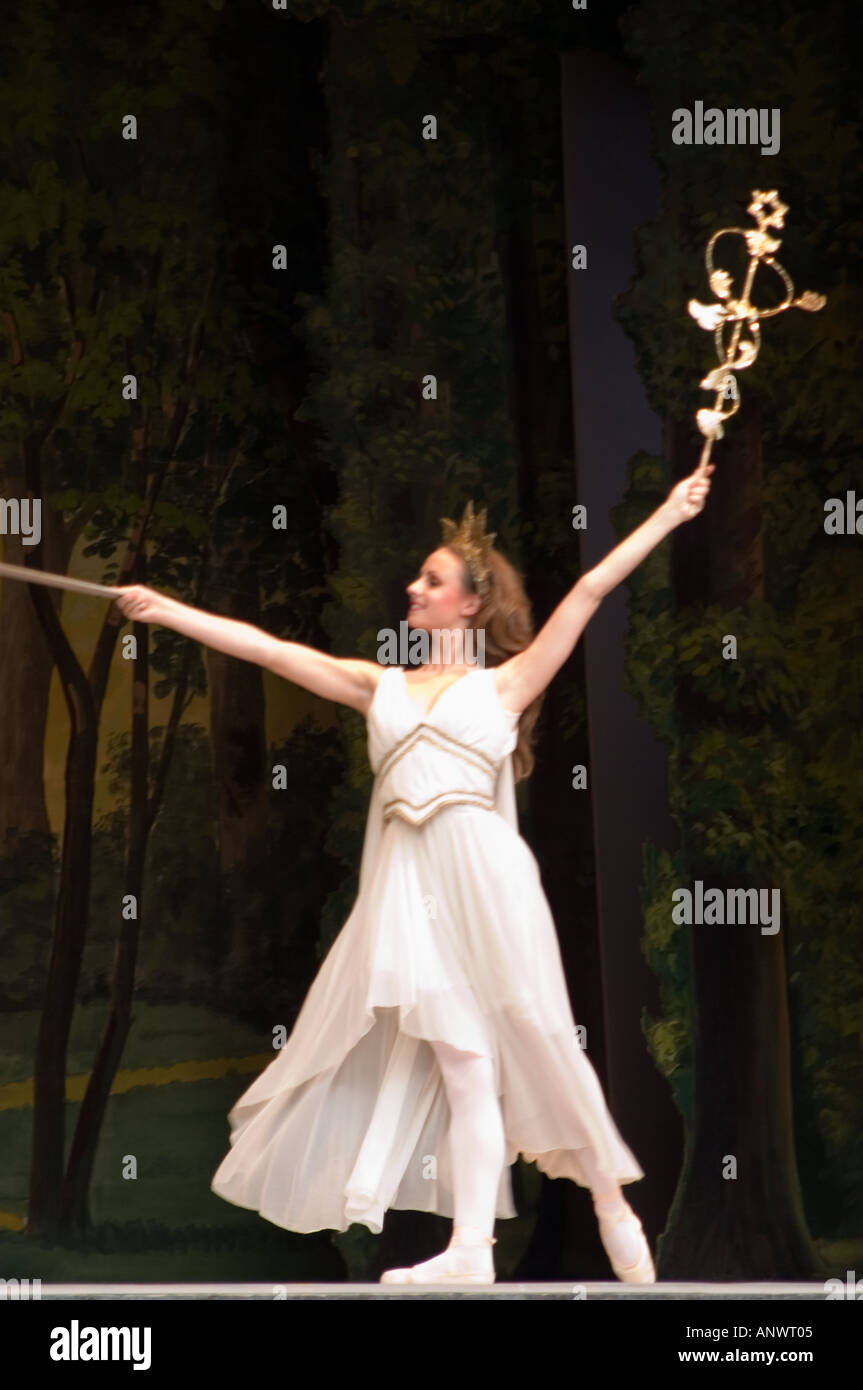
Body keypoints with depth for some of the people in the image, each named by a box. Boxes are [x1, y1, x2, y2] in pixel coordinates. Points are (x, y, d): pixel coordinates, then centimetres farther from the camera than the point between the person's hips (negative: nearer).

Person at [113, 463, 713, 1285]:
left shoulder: (504, 684, 10)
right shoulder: (381, 686, 18)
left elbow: (588, 592, 8)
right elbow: (266, 649, 16)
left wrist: (670, 513, 7)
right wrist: (166, 611, 12)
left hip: (483, 871, -2)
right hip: (409, 880, 2)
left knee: (536, 1047, 2)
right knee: (463, 1066, -3)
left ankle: (613, 1207, 19)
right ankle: (470, 1254, -8)